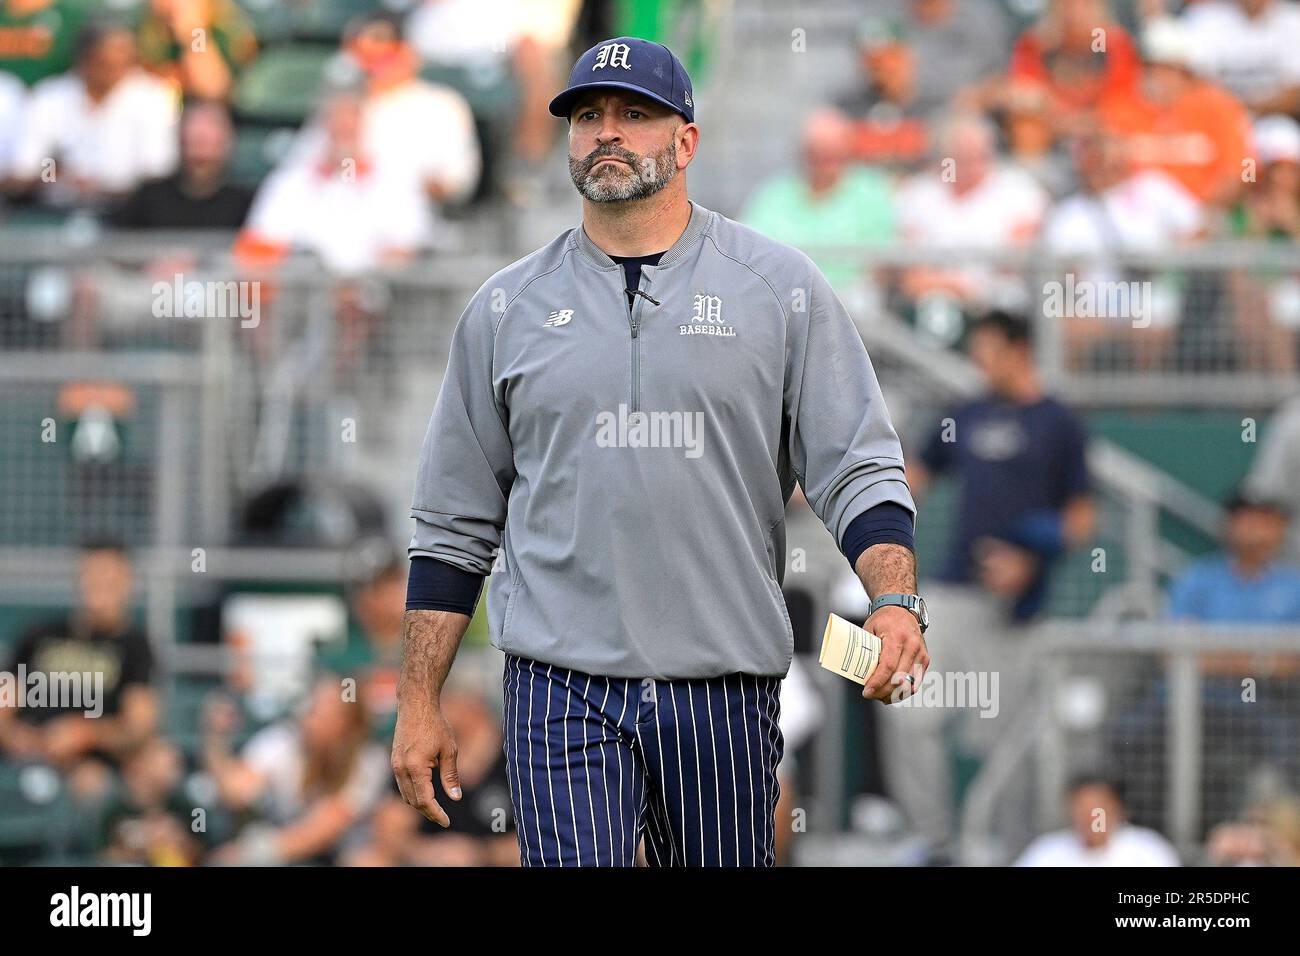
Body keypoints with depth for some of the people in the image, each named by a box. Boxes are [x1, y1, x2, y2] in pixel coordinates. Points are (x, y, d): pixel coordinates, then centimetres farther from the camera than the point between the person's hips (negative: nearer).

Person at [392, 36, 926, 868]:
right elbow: (455, 524, 13)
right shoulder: (508, 308, 10)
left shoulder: (782, 288, 6)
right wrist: (419, 704, 8)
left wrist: (897, 603, -17)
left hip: (725, 691, 0)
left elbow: (859, 469, 2)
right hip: (563, 693, 0)